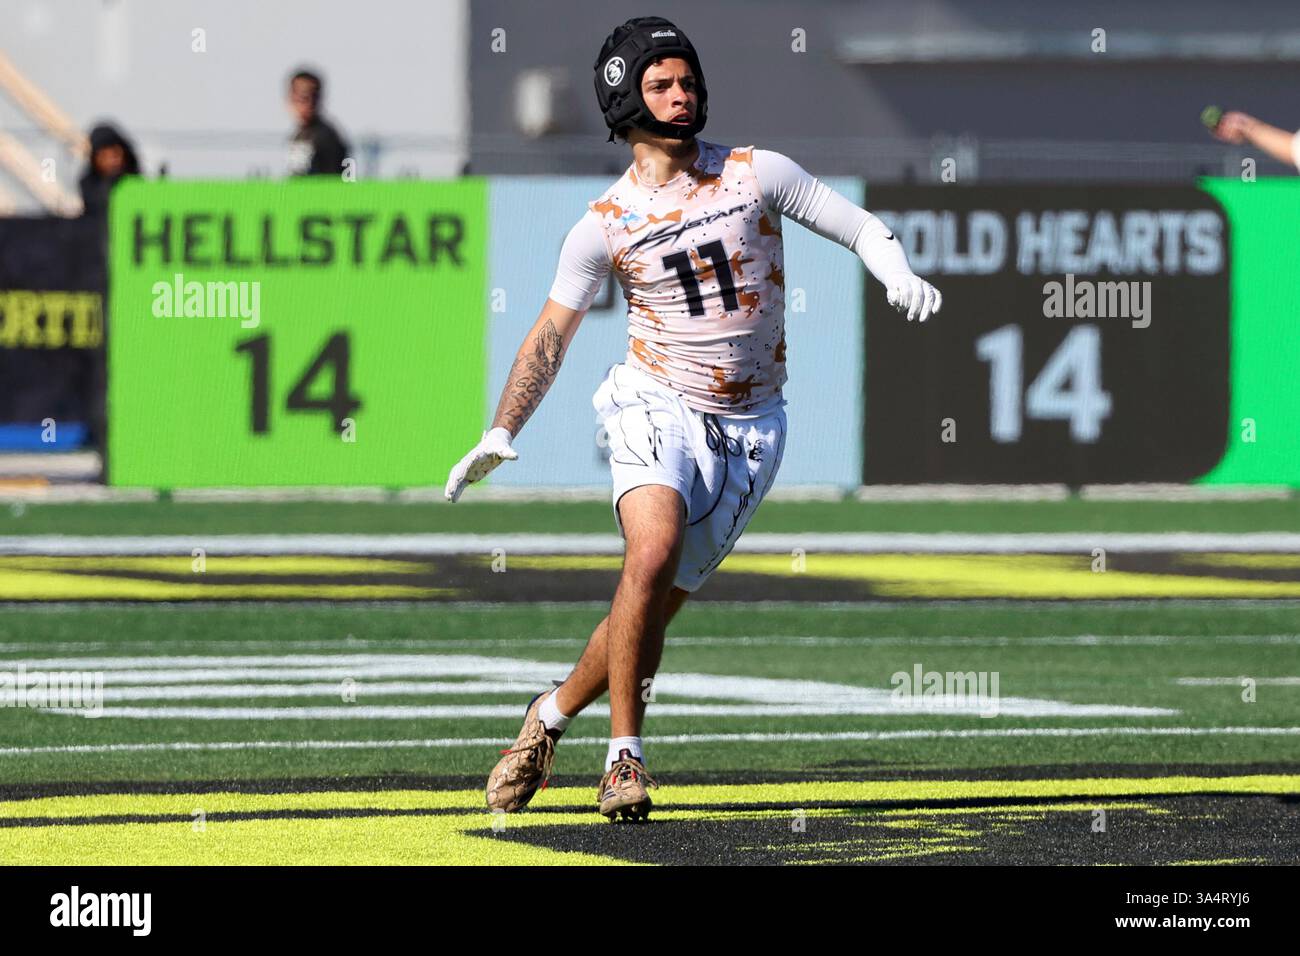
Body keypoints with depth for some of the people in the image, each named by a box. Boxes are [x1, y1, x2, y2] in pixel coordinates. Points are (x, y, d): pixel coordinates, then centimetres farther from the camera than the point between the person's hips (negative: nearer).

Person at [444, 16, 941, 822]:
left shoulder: (757, 173, -1)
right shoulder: (604, 226, -2)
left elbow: (862, 227, 2)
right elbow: (549, 338, 4)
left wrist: (900, 275, -20)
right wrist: (501, 436, -8)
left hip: (750, 429, 2)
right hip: (658, 409, -1)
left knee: (658, 603, -2)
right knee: (653, 553, -28)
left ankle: (553, 715, 22)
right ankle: (625, 755, -17)